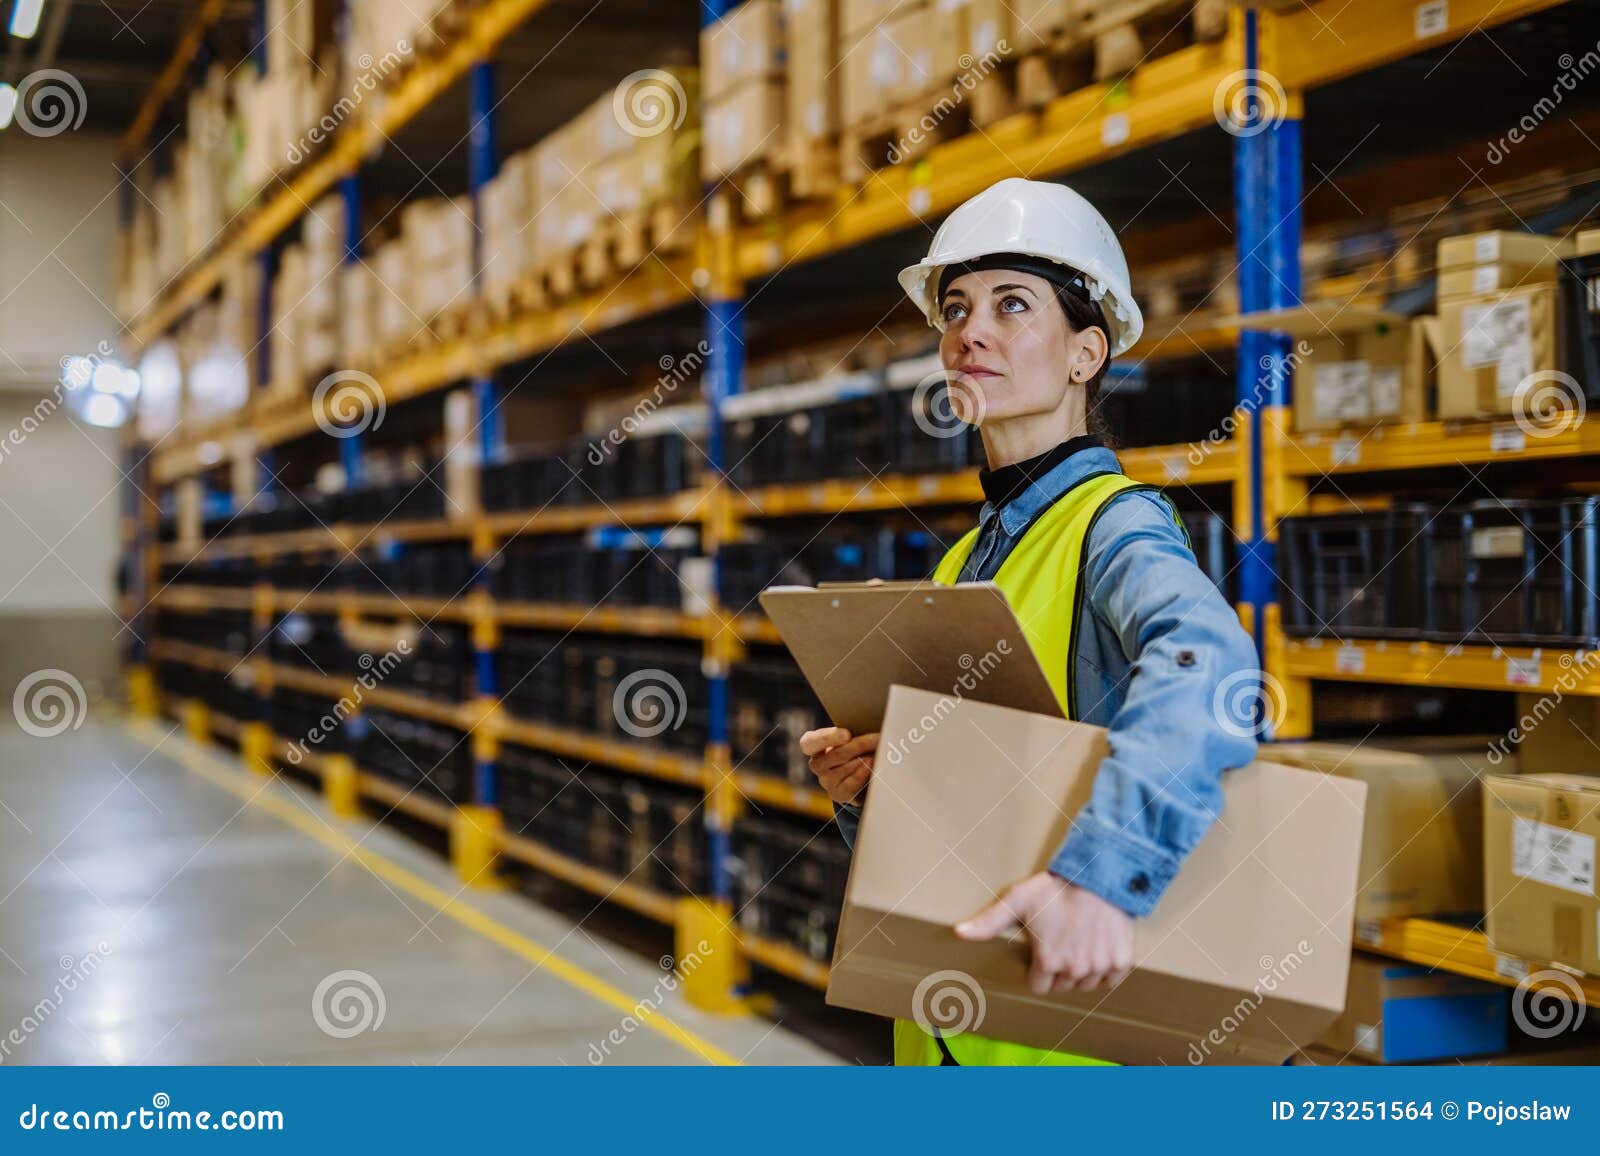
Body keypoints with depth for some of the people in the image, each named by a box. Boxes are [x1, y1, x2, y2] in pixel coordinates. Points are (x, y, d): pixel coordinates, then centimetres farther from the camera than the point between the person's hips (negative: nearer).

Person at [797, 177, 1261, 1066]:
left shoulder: (1115, 528, -11)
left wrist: (1099, 870, -46)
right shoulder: (964, 560, 11)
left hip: (1067, 1019, -7)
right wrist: (857, 784, -6)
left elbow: (1205, 663, -33)